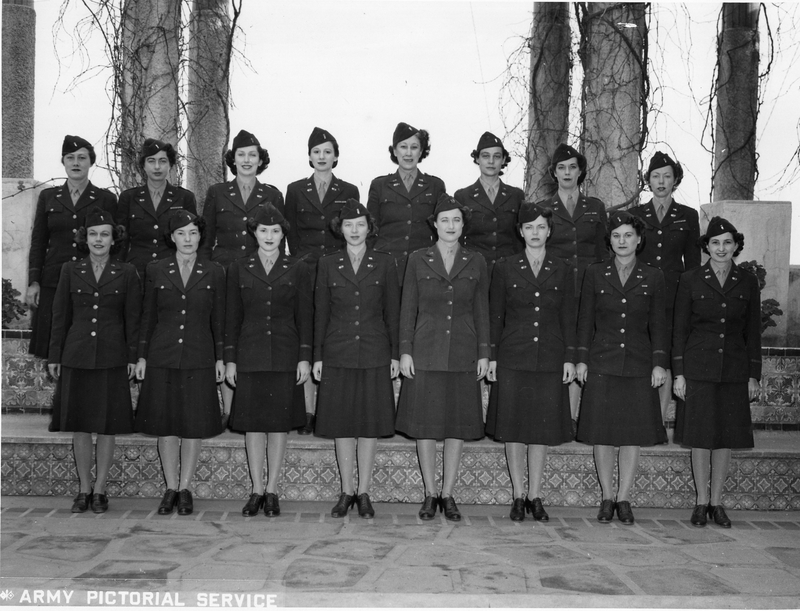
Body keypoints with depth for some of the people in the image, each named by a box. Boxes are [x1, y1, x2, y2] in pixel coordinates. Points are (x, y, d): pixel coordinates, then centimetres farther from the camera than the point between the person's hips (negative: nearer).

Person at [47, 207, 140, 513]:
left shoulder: (126, 273, 3)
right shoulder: (70, 270, 6)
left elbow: (132, 318, 2)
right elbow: (60, 315, 8)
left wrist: (133, 356, -3)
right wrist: (54, 356, 6)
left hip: (112, 359, -1)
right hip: (76, 357, 2)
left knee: (107, 426, 2)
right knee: (79, 425, 5)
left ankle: (100, 489, 14)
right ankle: (84, 489, 17)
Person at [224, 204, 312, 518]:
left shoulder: (297, 269, 5)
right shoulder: (238, 269, 7)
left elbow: (305, 316, 4)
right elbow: (232, 317, 7)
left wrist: (305, 357, -3)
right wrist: (230, 359, 2)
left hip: (284, 356, -1)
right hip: (250, 356, 1)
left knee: (279, 424, 3)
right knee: (253, 424, 3)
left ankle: (272, 492, 13)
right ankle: (257, 491, 14)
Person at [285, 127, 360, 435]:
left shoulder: (349, 192, 11)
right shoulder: (295, 190, 12)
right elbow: (291, 234, 10)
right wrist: (301, 262, 0)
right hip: (304, 271, 0)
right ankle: (307, 412, -2)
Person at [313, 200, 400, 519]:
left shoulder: (384, 264, 4)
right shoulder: (327, 264, 5)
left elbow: (392, 312, 5)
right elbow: (321, 313, 6)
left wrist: (395, 354, 1)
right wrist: (317, 356, 3)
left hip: (374, 354, 0)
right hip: (338, 355, 1)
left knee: (370, 424, 3)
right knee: (342, 424, 5)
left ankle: (364, 492, 14)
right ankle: (347, 491, 16)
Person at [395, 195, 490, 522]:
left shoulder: (476, 262, 6)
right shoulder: (417, 260, 3)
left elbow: (481, 310, 8)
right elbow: (408, 308, 4)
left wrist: (484, 353, 2)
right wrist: (405, 350, -2)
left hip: (463, 353, 1)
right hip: (426, 351, -1)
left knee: (458, 425, 4)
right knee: (425, 424, 1)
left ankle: (448, 494, 15)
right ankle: (430, 494, 14)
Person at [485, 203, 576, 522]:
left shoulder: (562, 271, 8)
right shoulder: (504, 268, 5)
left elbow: (568, 318, 8)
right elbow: (494, 315, 5)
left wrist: (570, 358, 1)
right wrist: (492, 356, -1)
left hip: (550, 359, 1)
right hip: (512, 358, -1)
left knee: (543, 429, 4)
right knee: (514, 427, 2)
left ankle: (535, 496, 14)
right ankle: (518, 496, 12)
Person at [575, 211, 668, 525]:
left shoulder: (652, 277, 7)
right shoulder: (595, 274, 6)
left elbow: (658, 324, 6)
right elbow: (585, 320, 6)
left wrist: (659, 362, -1)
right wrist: (581, 358, 0)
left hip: (638, 365, 0)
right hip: (602, 363, 0)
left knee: (633, 435, 2)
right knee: (602, 434, 1)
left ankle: (623, 499, 12)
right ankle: (607, 498, 13)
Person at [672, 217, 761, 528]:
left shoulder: (747, 282, 6)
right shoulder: (690, 280, 0)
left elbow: (753, 332, 8)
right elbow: (679, 329, 0)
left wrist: (754, 375, 4)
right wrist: (678, 373, -4)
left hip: (734, 370, 2)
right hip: (699, 368, -2)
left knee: (725, 437, 7)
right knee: (700, 437, 1)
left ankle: (717, 503, 18)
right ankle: (701, 502, 13)